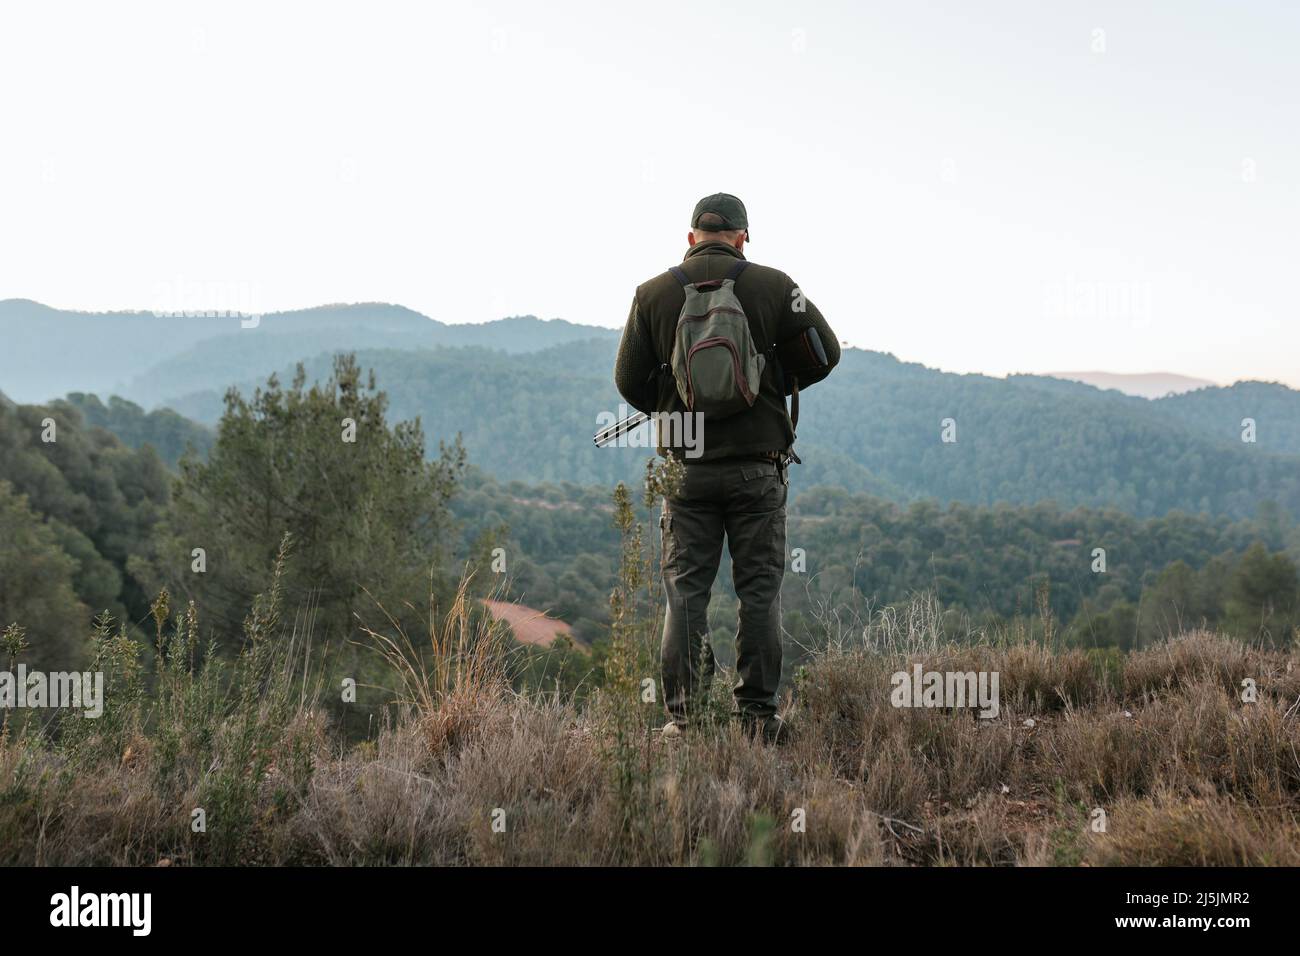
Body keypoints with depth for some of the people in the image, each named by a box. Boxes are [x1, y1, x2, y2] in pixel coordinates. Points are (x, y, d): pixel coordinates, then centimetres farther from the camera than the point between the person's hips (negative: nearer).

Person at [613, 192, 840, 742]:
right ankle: (758, 714, 6)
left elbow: (629, 380, 3)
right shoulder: (772, 286, 0)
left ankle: (682, 717, 4)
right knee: (759, 591, 6)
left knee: (686, 593, 6)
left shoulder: (653, 294, 2)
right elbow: (826, 352, 3)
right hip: (757, 465, -1)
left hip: (686, 466, 1)